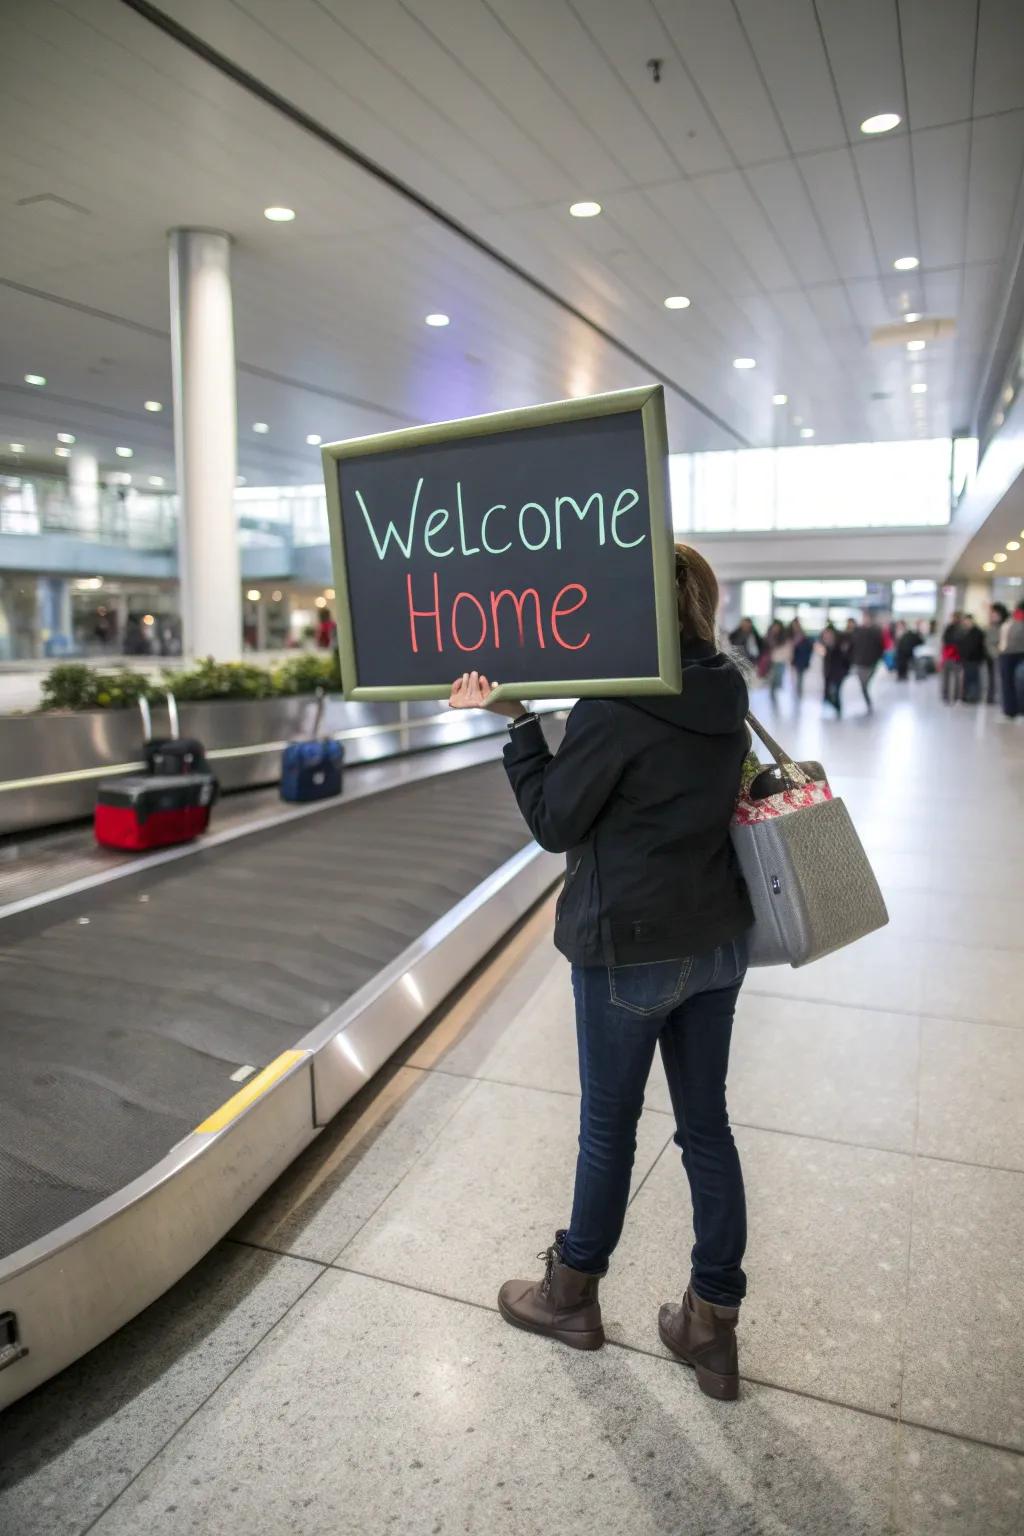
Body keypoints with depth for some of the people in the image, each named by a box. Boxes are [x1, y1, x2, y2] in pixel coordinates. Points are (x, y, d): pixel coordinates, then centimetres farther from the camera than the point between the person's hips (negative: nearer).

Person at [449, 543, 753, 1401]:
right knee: (707, 1123, 15)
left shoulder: (615, 707, -19)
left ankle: (572, 1295, 36)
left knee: (609, 1127, 12)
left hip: (629, 949, -6)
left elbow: (555, 823, -12)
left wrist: (515, 721, -10)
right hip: (717, 941, 7)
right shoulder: (725, 695, 3)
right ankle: (714, 1327, 28)